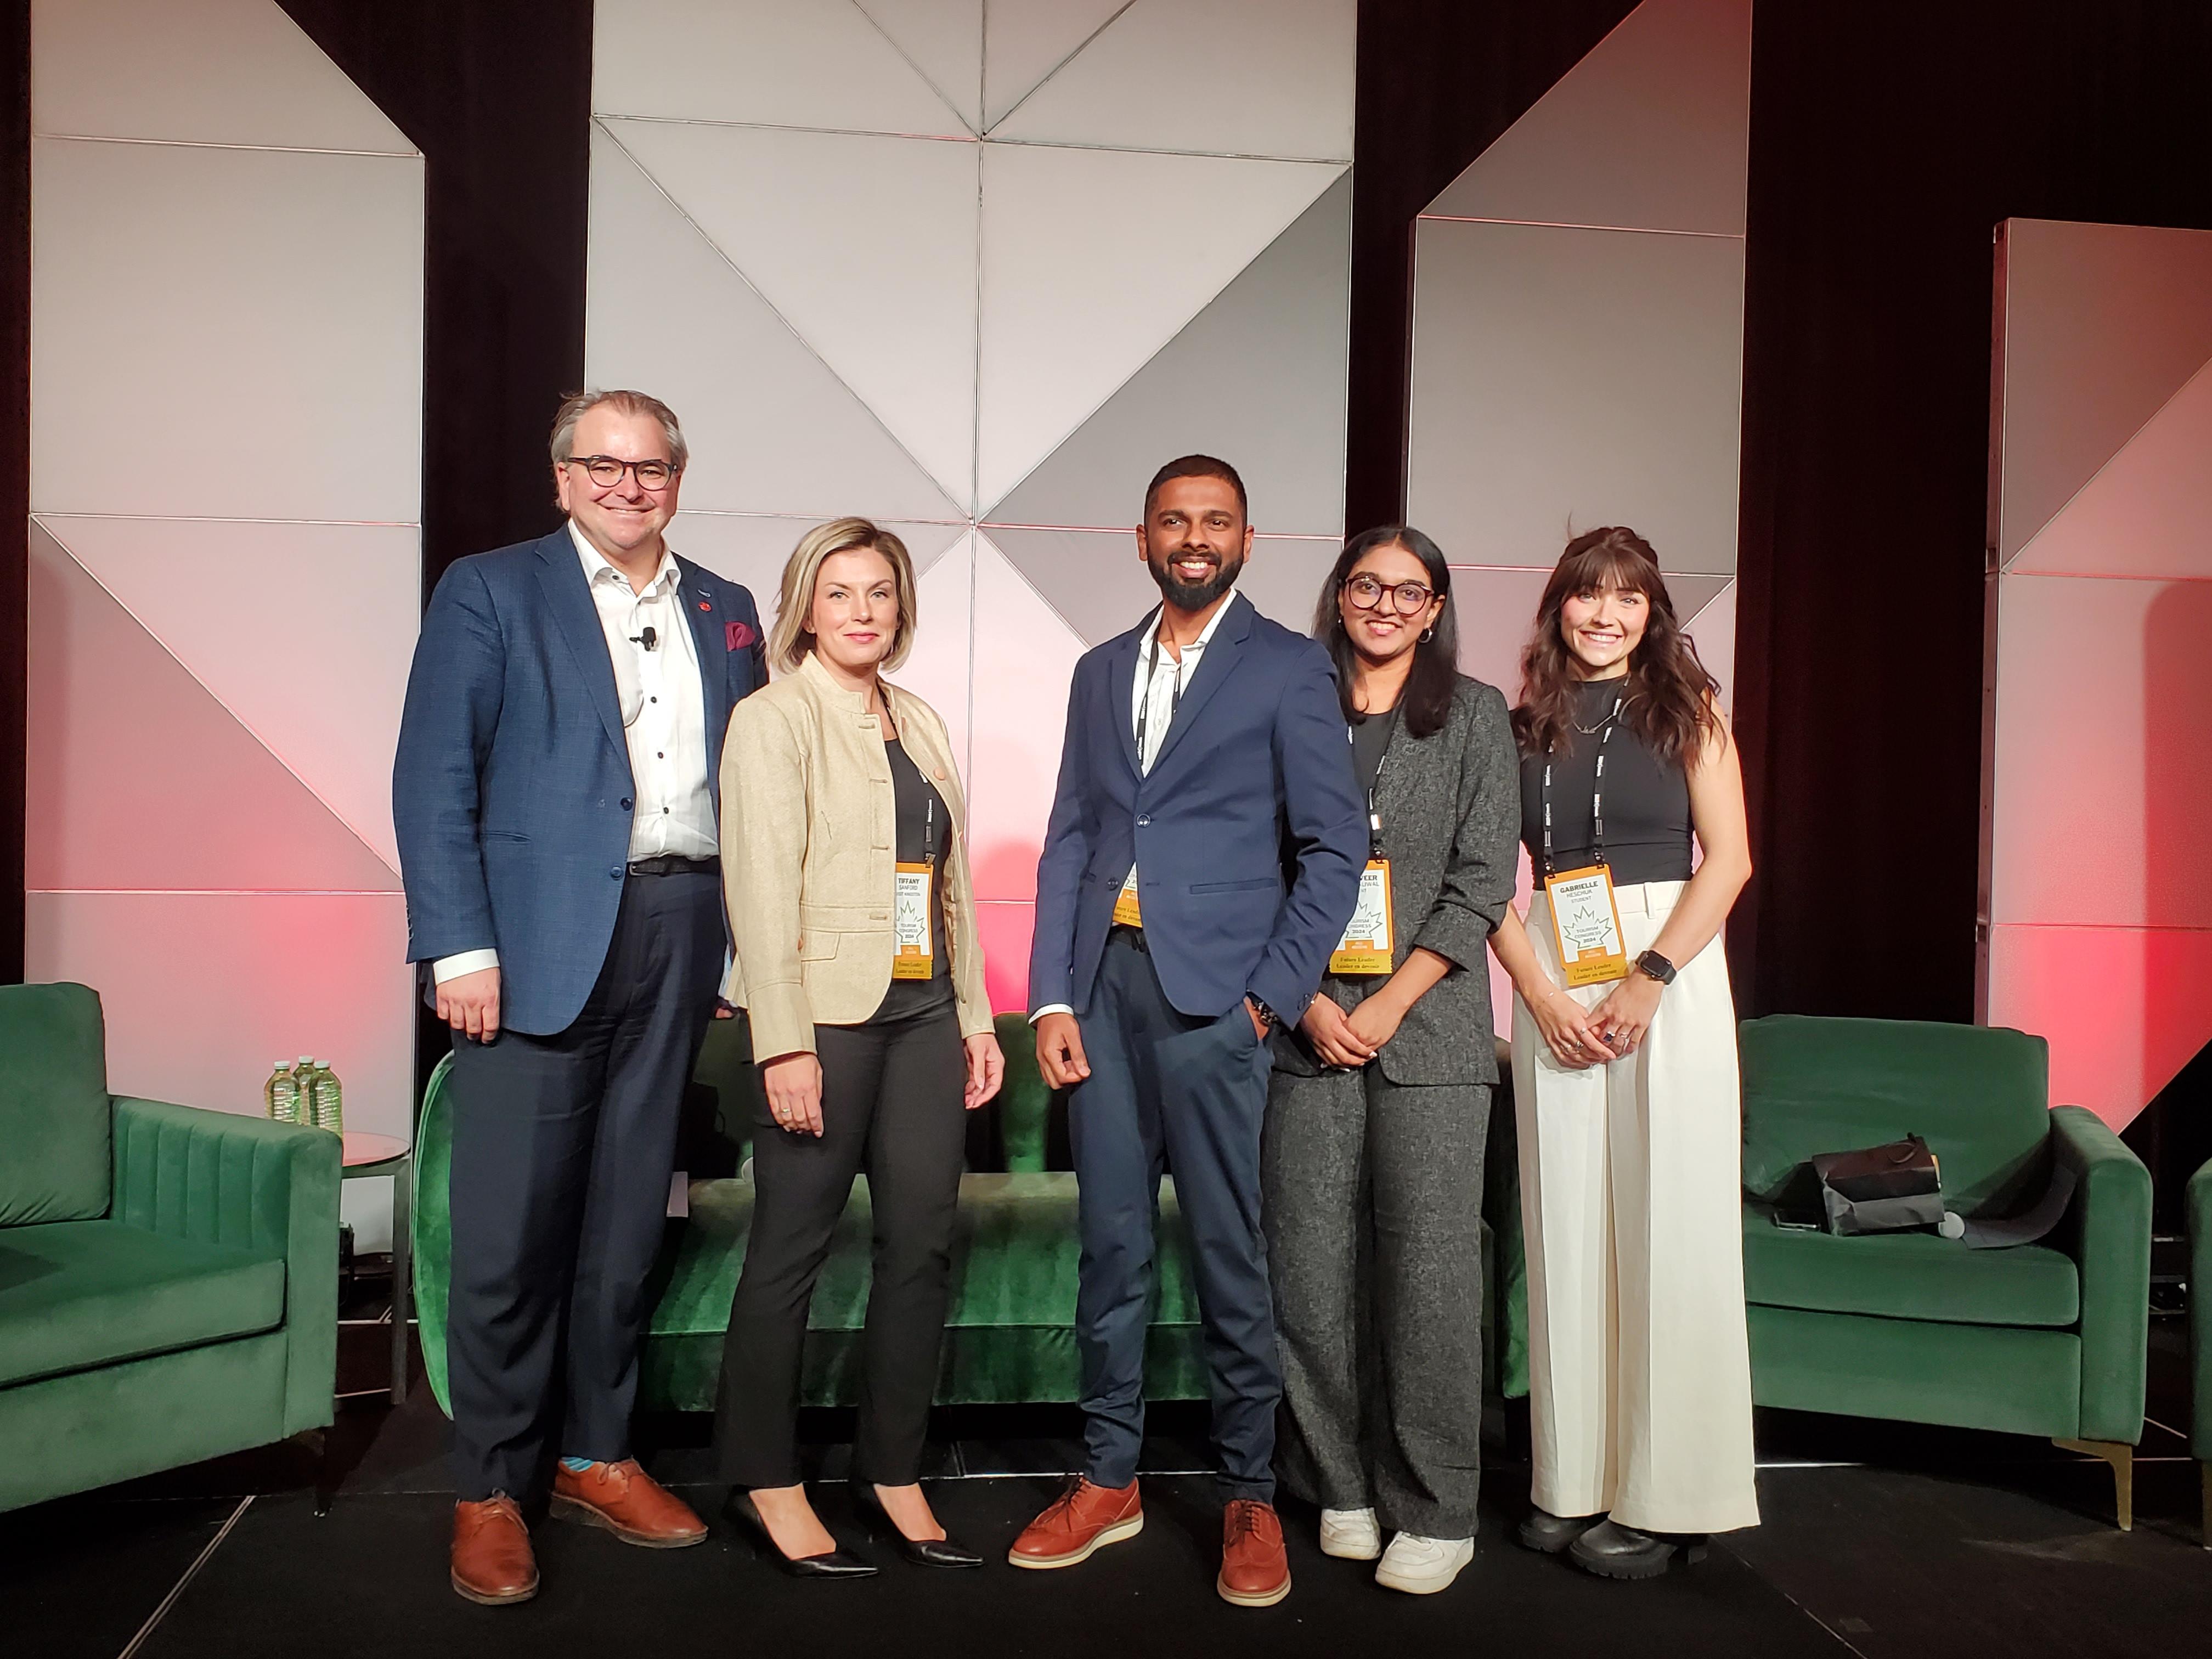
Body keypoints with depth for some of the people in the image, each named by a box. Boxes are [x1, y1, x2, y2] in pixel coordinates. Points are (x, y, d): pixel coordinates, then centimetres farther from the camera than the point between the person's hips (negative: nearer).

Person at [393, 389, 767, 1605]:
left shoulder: (725, 613, 15)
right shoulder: (488, 591, 3)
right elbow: (433, 778, -4)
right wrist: (459, 948, -12)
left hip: (680, 940, 4)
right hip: (540, 942, -4)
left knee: (629, 1218, 11)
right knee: (512, 1231, -1)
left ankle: (594, 1454, 25)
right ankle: (490, 1490, 15)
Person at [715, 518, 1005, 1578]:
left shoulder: (921, 725, 16)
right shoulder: (773, 719, -4)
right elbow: (761, 887, -11)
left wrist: (976, 1015, 12)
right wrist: (785, 1045, -17)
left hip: (923, 1011, 6)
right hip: (826, 1015, -6)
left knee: (923, 1241, 7)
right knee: (792, 1250, 2)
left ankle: (891, 1471, 21)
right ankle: (765, 1480, 18)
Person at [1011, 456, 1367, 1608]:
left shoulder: (1289, 669, 1)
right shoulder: (1100, 672, 16)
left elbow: (1334, 846, -3)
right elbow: (1069, 841, 12)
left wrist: (1272, 997, -9)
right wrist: (1050, 998, 4)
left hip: (1212, 992, -4)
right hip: (1103, 985, 4)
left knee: (1229, 1256, 2)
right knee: (1110, 1246, 10)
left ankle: (1248, 1494, 17)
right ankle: (1108, 1479, 23)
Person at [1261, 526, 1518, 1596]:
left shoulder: (1474, 716, 7)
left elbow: (1483, 881, 0)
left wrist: (1388, 1006, -8)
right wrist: (1311, 1003, -4)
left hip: (1428, 1029, -1)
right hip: (1309, 1026, 2)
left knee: (1427, 1267, -2)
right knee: (1310, 1268, 3)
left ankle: (1435, 1513, 11)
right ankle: (1341, 1489, 19)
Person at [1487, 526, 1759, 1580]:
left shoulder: (1688, 708, 5)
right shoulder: (1526, 725, 10)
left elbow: (1728, 858, -2)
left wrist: (1649, 981, -12)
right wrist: (1543, 995, -8)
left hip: (1669, 970, -2)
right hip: (1552, 985, 2)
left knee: (1667, 1224, -1)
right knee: (1564, 1228, 4)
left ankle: (1663, 1495, 9)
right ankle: (1574, 1481, 14)